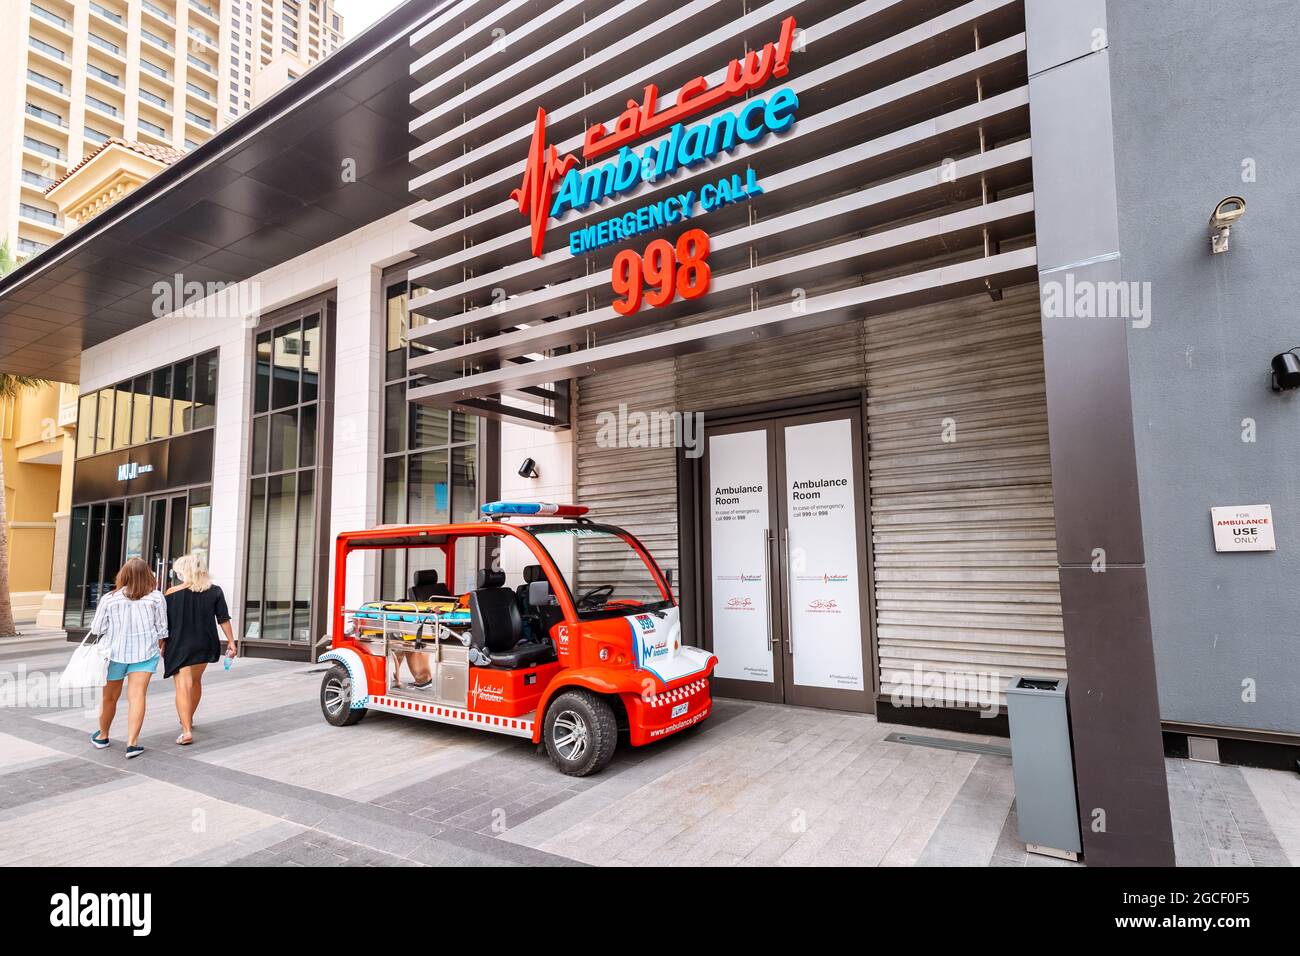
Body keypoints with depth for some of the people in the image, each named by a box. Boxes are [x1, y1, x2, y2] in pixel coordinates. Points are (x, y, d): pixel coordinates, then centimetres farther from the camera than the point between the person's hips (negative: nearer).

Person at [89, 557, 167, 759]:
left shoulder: (109, 599, -7)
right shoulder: (156, 597, -6)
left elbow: (96, 629, -2)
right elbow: (162, 628, 0)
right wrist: (161, 645, 18)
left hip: (115, 652, 1)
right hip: (145, 652, -1)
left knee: (109, 697, 17)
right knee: (137, 696, -2)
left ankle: (102, 736, 37)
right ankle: (132, 743, -7)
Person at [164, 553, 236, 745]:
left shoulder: (172, 593, -7)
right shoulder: (215, 591, -1)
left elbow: (165, 623, -3)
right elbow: (223, 619, -1)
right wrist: (231, 642, 4)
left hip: (180, 646, -4)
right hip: (205, 645, 4)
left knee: (183, 686, -3)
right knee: (196, 681, 23)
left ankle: (187, 730, -13)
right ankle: (188, 720, 40)